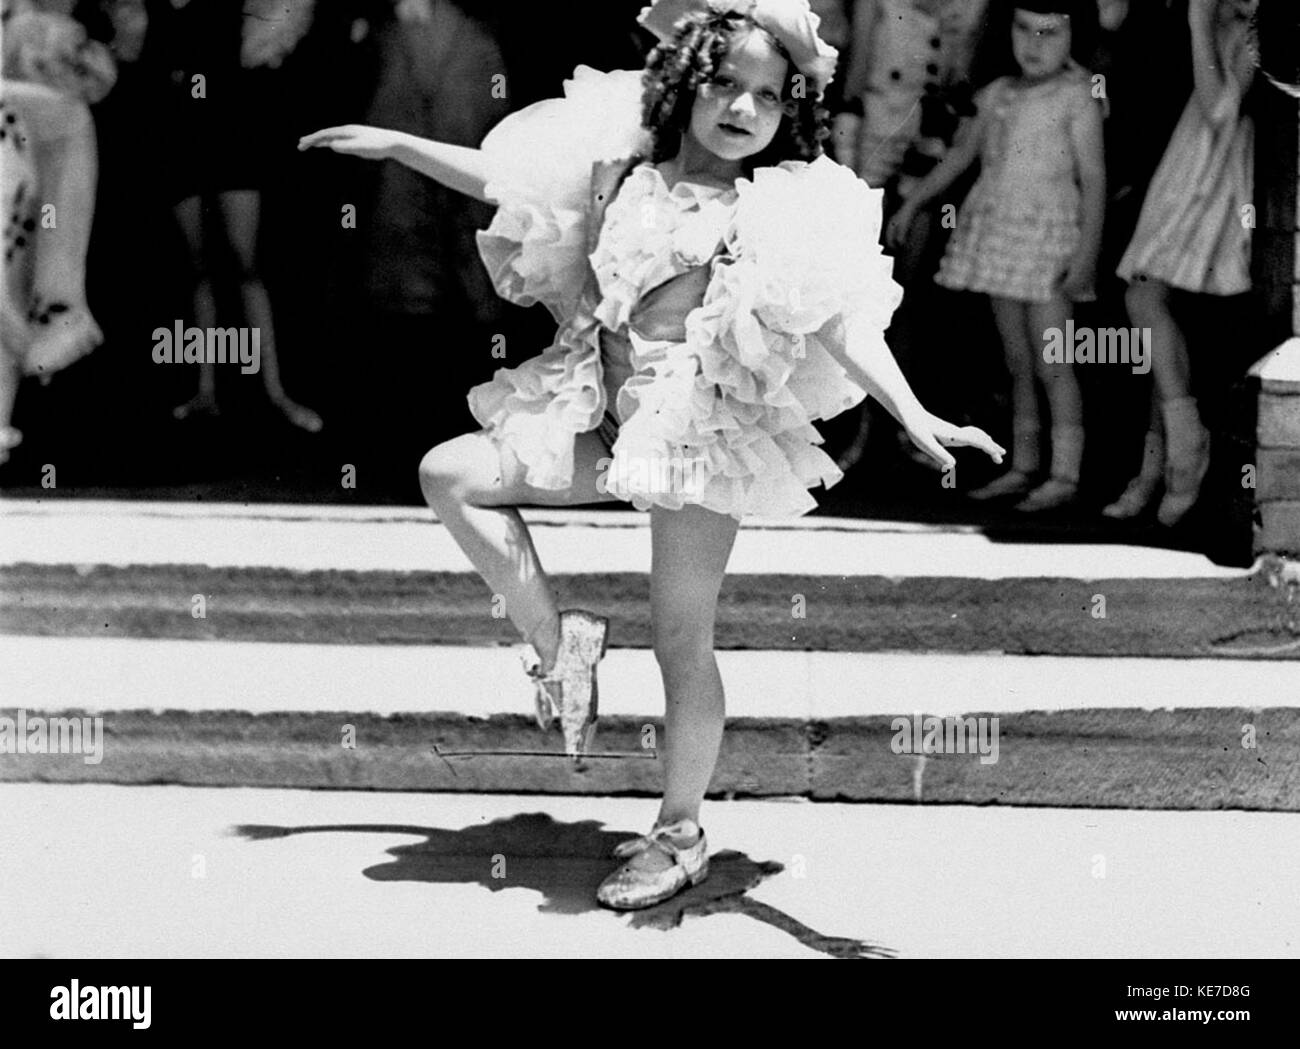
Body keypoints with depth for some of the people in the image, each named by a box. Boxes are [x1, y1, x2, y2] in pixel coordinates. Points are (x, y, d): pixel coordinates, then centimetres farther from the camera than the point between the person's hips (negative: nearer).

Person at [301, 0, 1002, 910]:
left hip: (703, 428, -6)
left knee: (682, 644, -1)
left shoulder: (777, 210, -10)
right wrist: (396, 145, 19)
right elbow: (505, 179, 17)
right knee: (451, 473, 2)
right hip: (610, 416, 6)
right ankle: (556, 638, 6)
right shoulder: (622, 171, 4)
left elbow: (842, 323, -18)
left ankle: (680, 835, 12)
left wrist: (914, 417, -30)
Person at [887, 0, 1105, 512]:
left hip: (1048, 238, -6)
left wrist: (1086, 251, -16)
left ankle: (1064, 474, -5)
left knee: (1051, 363, -7)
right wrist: (912, 204, 24)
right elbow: (963, 153, 23)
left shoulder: (1076, 99, -6)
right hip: (998, 233, 6)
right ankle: (1022, 467, 16)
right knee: (1017, 363, 10)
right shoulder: (999, 95, 11)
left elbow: (1094, 178, -9)